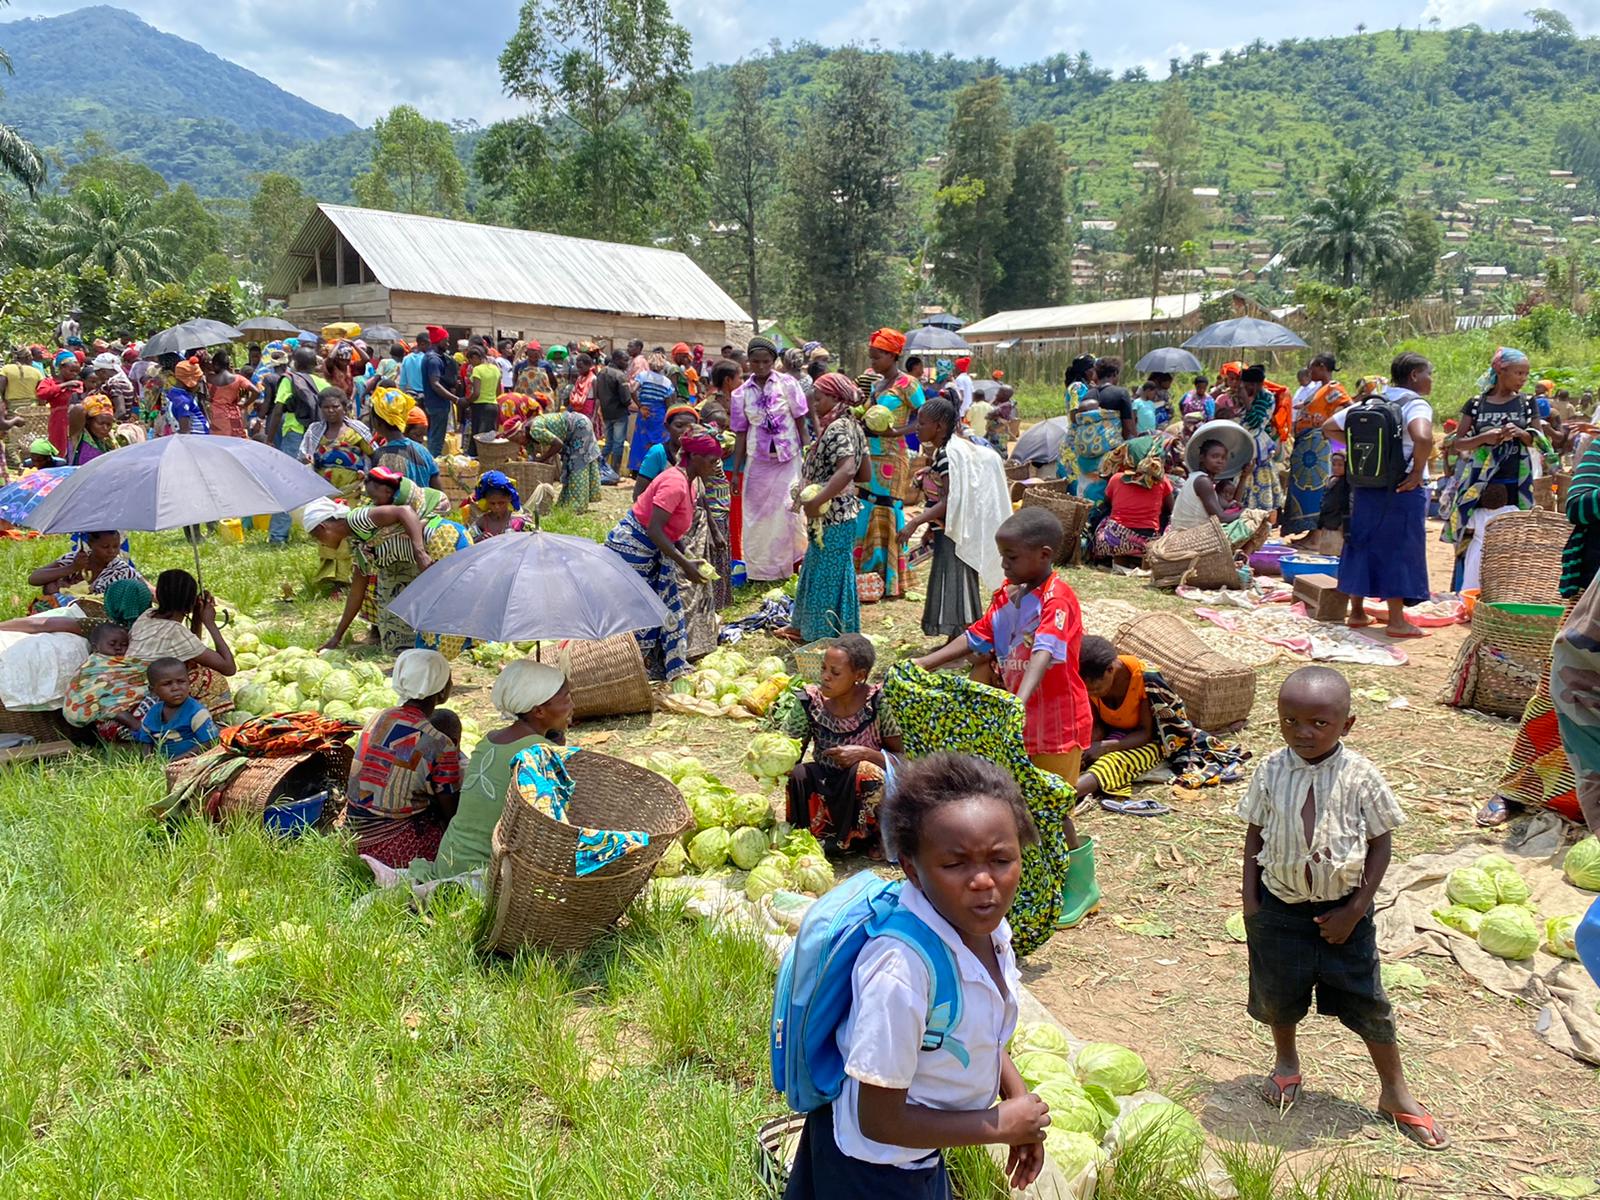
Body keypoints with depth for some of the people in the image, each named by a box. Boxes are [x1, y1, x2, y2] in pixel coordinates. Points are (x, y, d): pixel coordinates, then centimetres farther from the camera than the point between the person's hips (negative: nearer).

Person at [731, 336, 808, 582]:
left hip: (788, 459, -2)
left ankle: (786, 564, 12)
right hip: (758, 460, 2)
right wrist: (735, 471, 4)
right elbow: (741, 434, 5)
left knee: (786, 509, -5)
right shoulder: (742, 393, 2)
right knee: (757, 514, 6)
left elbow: (801, 423, -2)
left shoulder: (787, 384, -4)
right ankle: (759, 569, 19)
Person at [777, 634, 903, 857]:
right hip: (825, 788, 2)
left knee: (866, 771, -33)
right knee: (798, 774, -27)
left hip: (862, 792, -2)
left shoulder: (877, 702, -17)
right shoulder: (810, 700, -10)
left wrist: (864, 753, -29)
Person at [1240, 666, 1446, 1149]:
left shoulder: (1361, 777, -15)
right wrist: (1251, 898, -1)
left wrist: (1354, 910, -9)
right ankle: (1286, 1061, 47)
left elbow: (1381, 843, -7)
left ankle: (1395, 1094, 31)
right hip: (1280, 906, 2)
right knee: (1277, 993, 17)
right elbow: (1254, 834, 1)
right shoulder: (1271, 772, -11)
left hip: (1342, 909, -1)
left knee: (1366, 1001, 10)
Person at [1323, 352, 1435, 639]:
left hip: (1366, 485, 6)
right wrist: (1417, 472, -19)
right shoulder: (1415, 404, -12)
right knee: (1399, 549, 1)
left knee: (1363, 544, 13)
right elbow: (1423, 438, -32)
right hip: (1401, 488, -6)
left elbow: (1328, 427, 15)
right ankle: (1396, 621, 4)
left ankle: (1357, 612, 20)